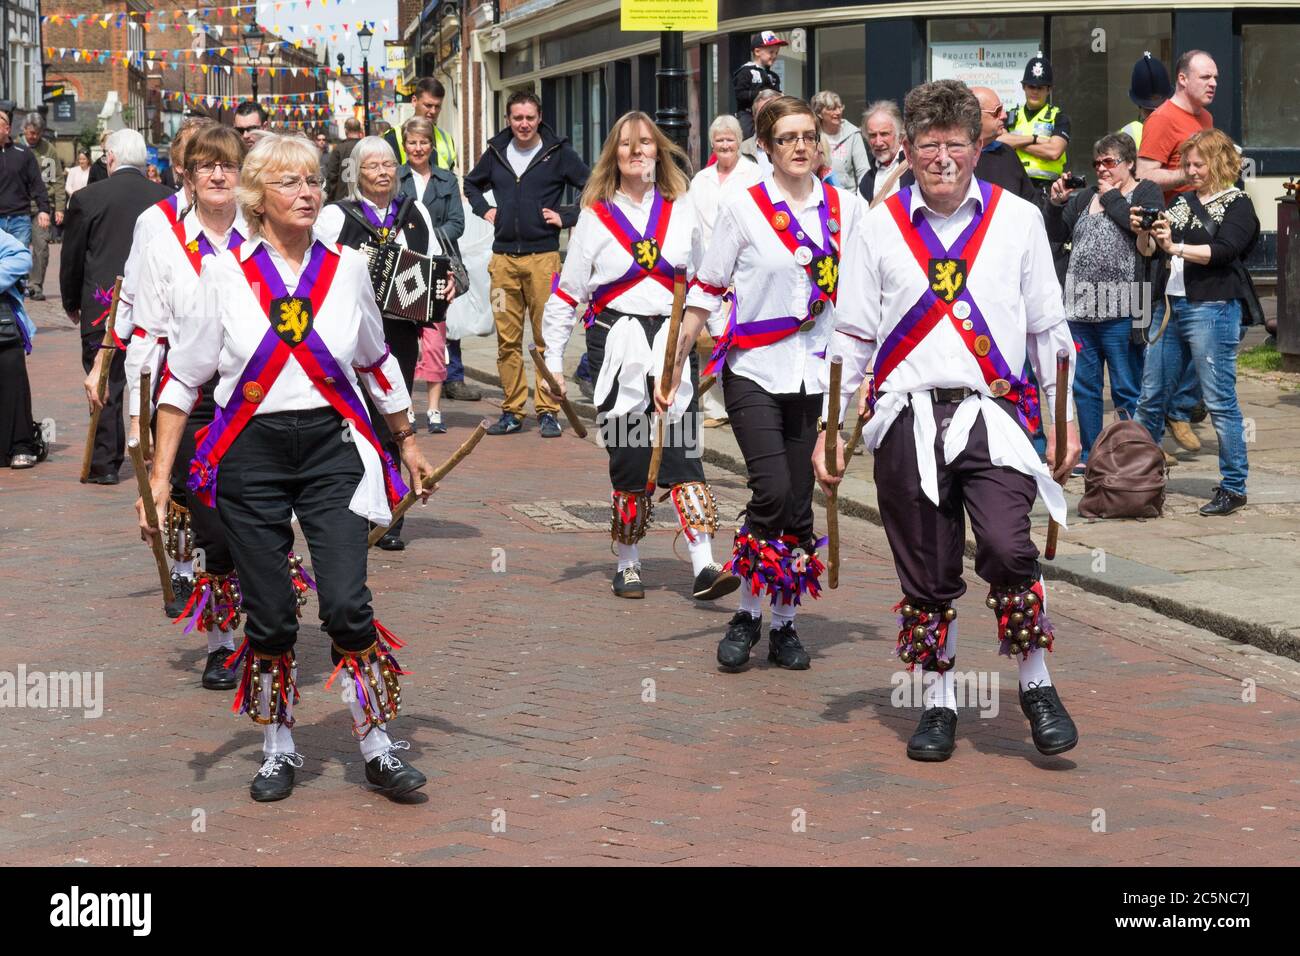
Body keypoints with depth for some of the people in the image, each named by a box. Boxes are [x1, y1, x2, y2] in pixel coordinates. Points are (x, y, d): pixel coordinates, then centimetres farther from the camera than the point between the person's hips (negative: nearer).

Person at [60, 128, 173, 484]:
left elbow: (71, 258, 1)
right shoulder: (166, 198, -1)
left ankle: (105, 464, 5)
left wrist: (71, 303, 15)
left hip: (102, 306, -2)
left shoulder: (87, 198, -6)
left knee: (105, 385, 4)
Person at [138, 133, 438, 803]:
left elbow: (376, 364, 18)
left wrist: (407, 441, 24)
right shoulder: (225, 274, -2)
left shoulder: (346, 267, 4)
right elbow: (181, 378, 2)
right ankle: (278, 749, 23)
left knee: (346, 604, -11)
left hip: (331, 449, 1)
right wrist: (159, 476, -2)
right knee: (269, 617, 4)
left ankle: (378, 747, 3)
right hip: (249, 453, -1)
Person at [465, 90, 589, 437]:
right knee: (507, 339, 4)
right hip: (503, 257, 3)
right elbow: (471, 184, 30)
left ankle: (548, 411, 3)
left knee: (547, 337, -2)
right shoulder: (496, 152, 12)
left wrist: (567, 217, -3)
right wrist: (484, 210, 14)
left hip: (543, 256, -3)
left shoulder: (558, 153, 1)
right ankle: (512, 411, 11)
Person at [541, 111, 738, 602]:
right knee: (630, 456, -1)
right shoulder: (596, 214, 6)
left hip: (674, 340, 1)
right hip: (615, 340, -1)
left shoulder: (683, 209, 10)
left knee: (683, 448, -10)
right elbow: (567, 292, 7)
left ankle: (704, 567, -16)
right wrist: (552, 360, 4)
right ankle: (627, 565, 15)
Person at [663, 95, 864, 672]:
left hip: (816, 373, 3)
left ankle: (785, 625, 17)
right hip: (754, 370, -3)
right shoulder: (744, 206, -3)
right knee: (772, 493, -16)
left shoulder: (845, 208, 6)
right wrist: (674, 367, 1)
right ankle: (747, 617, 2)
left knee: (799, 507, 3)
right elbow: (706, 291, 1)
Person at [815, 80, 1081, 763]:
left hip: (992, 412, -1)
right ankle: (938, 705, 20)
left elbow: (1047, 328, 11)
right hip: (907, 420, 1)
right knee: (927, 571, 5)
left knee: (1007, 551, -18)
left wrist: (1065, 419, 9)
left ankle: (1036, 686, 2)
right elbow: (851, 336, 11)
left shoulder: (1018, 219, 7)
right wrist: (830, 428, 8)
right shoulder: (880, 228, 8)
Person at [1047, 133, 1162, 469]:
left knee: (1127, 388, -2)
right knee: (1084, 384, 10)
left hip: (1119, 313, -6)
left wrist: (1112, 197, -6)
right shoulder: (1086, 196, 20)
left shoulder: (1146, 192, 3)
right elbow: (1057, 234, 19)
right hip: (1080, 306, 6)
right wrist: (1056, 203, 3)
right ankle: (1089, 455, 20)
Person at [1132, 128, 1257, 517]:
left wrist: (1175, 247, -24)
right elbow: (1148, 251, 16)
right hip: (1169, 305, 7)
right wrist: (1143, 233, -4)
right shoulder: (1183, 201, 18)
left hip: (1211, 307, -7)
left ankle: (1233, 488, 0)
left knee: (1220, 401, -5)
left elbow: (1222, 251, -16)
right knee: (1151, 397, 9)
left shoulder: (1237, 205, -1)